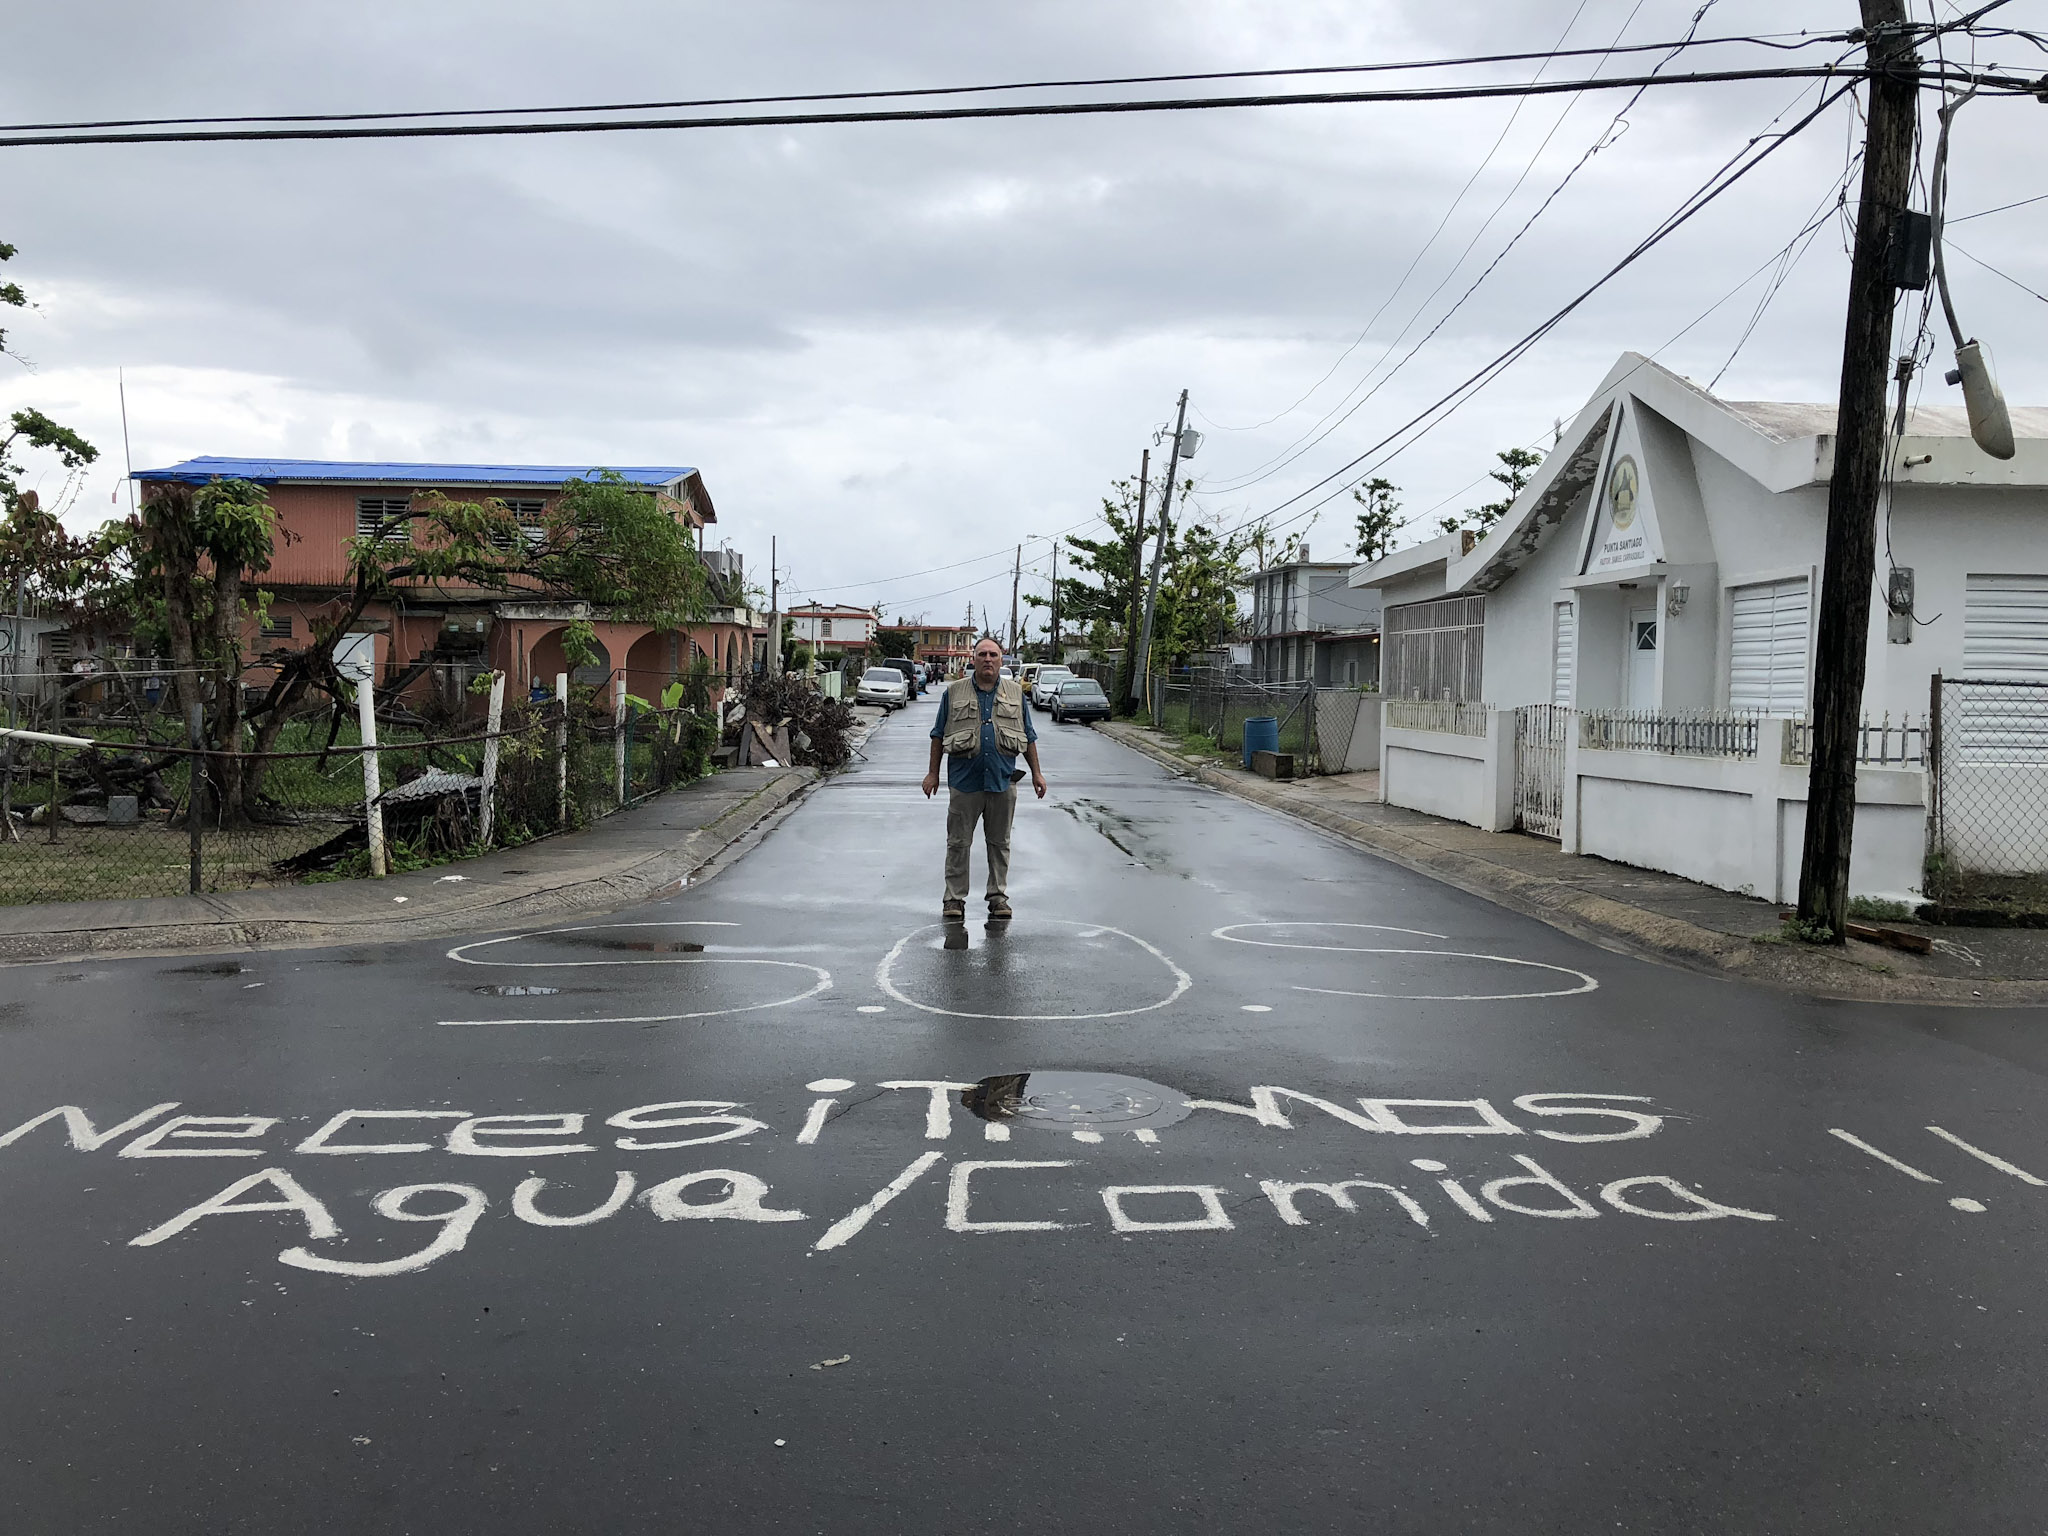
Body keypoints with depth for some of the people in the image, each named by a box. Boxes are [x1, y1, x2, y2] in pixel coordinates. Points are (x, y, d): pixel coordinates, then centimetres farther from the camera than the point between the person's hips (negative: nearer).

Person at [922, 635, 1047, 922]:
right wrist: (933, 773, 4)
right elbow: (938, 735, 7)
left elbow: (1029, 737, 14)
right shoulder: (954, 692, 4)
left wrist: (1036, 772, 10)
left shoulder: (1015, 693, 9)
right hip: (964, 780, -1)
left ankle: (998, 896, 17)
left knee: (999, 842, 8)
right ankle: (955, 898, 9)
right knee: (958, 843, 2)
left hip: (1003, 780, 1)